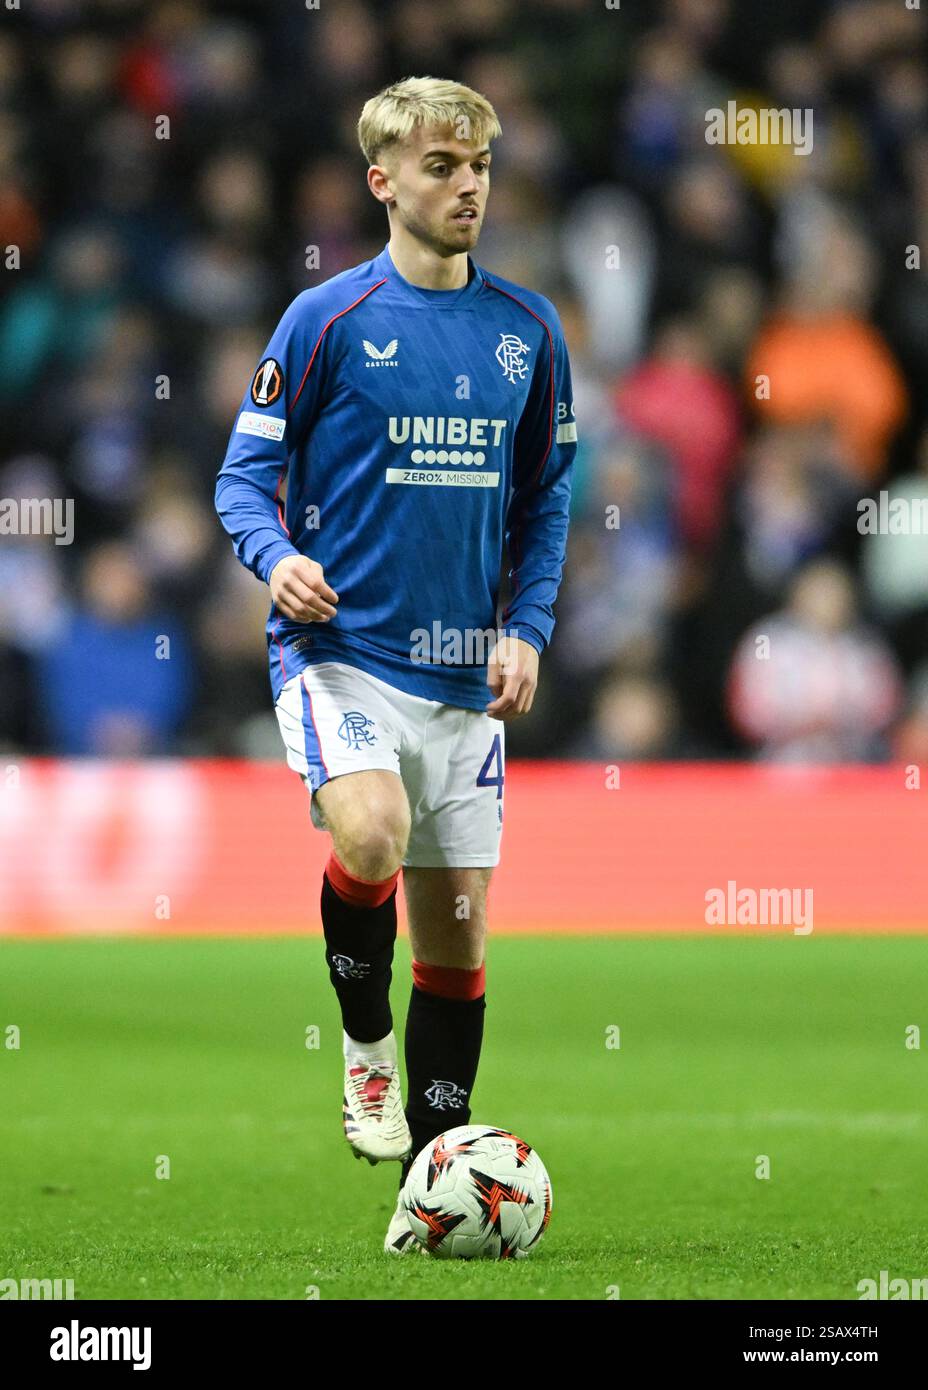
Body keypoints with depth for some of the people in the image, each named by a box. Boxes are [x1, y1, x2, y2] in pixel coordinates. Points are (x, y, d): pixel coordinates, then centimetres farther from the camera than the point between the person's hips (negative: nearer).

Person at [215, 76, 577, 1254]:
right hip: (340, 650, -4)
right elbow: (246, 472, -1)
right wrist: (276, 558, -22)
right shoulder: (327, 319, -5)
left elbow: (547, 493, 16)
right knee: (371, 836, -31)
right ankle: (365, 1044, -2)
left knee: (456, 931, 6)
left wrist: (528, 627, 3)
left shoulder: (526, 330, 7)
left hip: (465, 674, 4)